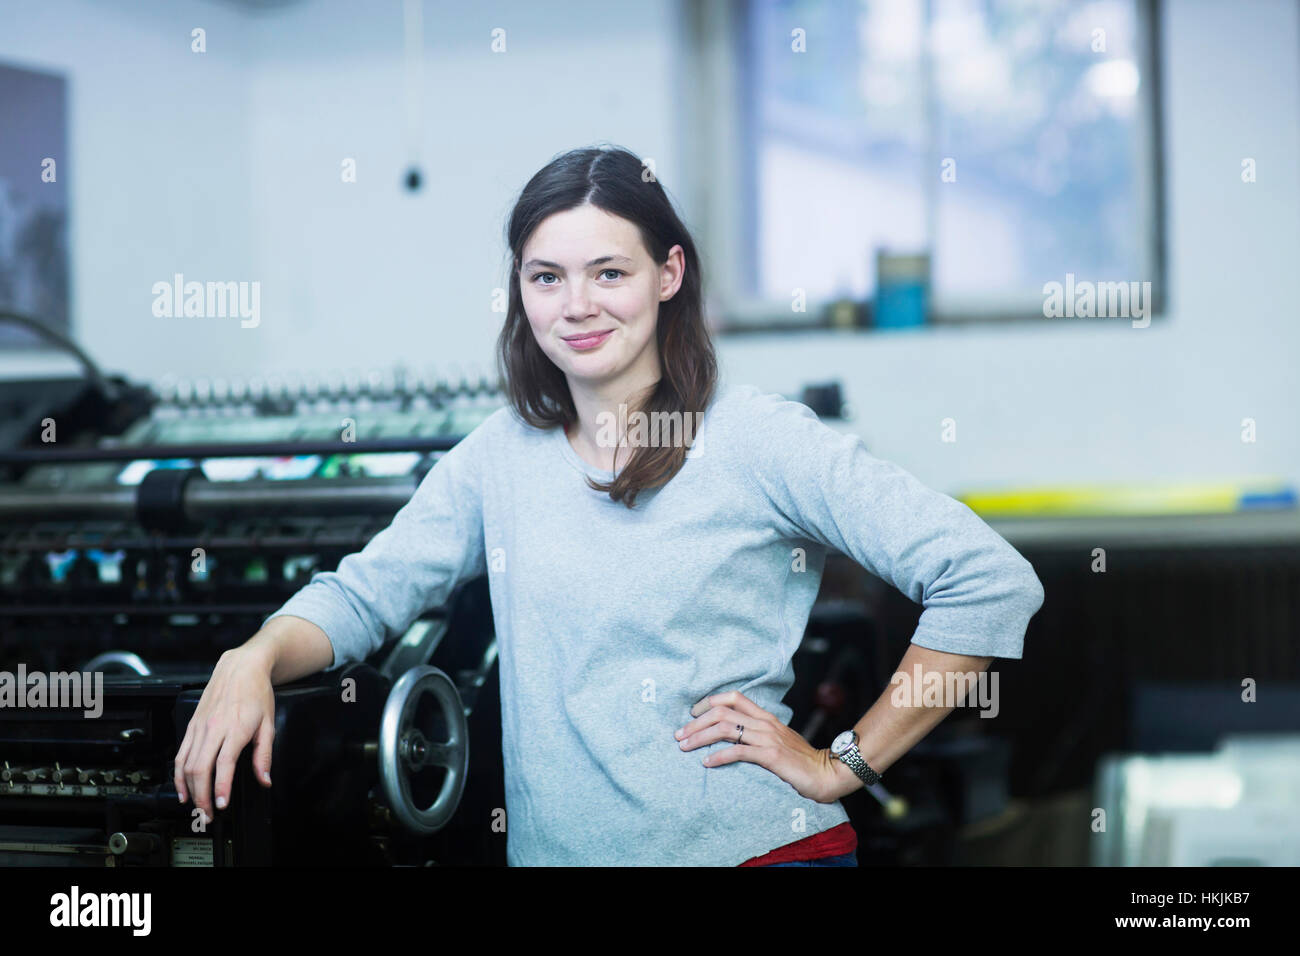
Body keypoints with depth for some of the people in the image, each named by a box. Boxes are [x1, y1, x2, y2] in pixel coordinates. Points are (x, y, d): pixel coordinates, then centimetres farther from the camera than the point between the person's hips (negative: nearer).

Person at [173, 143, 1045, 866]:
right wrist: (254, 661, -12)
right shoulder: (499, 457, 8)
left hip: (754, 844, -4)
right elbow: (363, 593, 9)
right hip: (555, 850, 4)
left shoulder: (759, 439, -8)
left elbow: (993, 581, -11)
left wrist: (844, 766, -9)